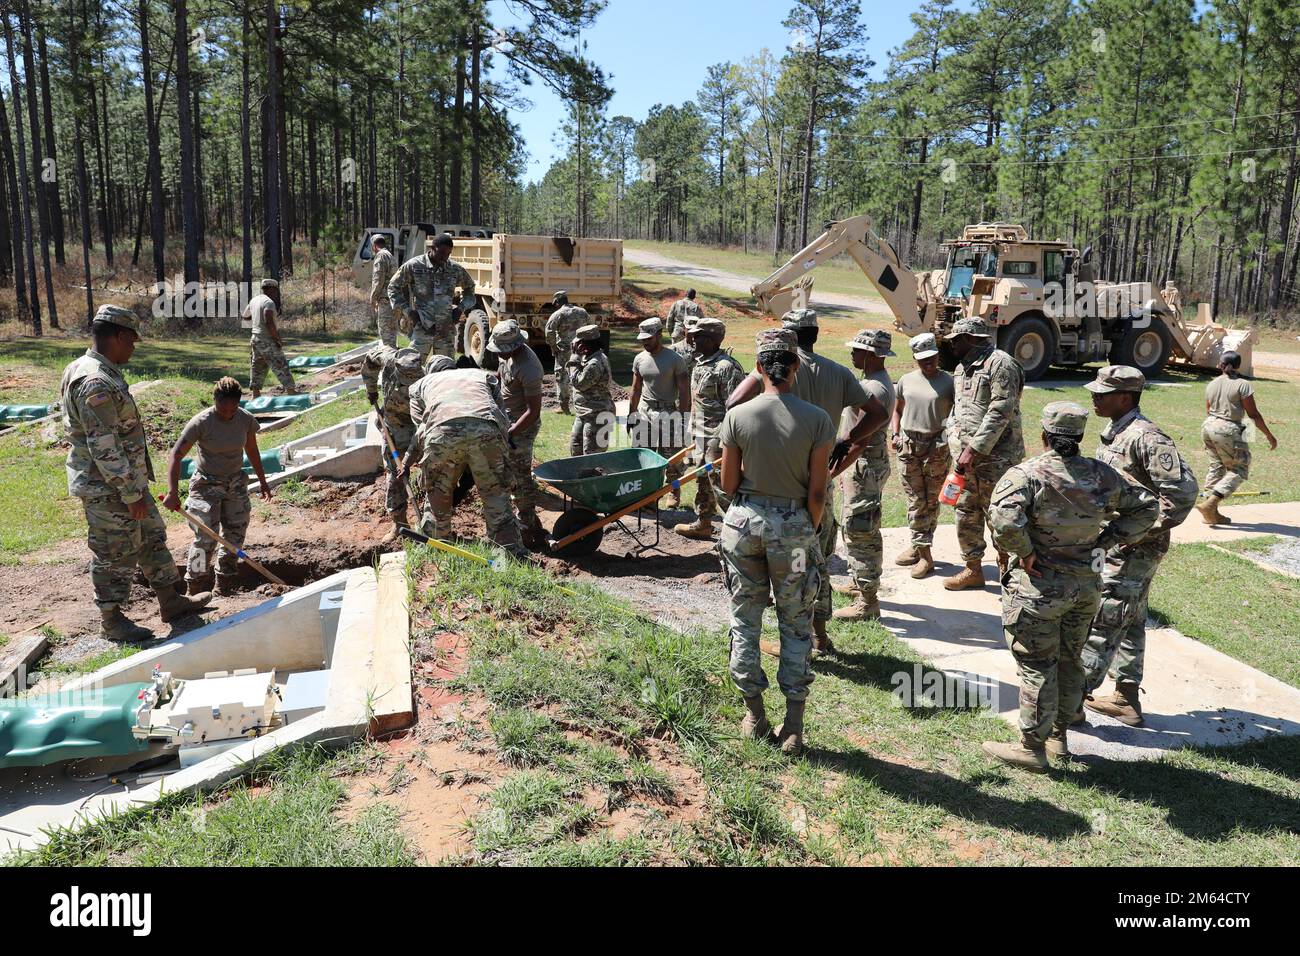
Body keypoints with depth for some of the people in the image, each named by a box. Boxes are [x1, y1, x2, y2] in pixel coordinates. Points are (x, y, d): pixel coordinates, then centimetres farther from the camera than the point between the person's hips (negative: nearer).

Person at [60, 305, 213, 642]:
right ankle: (111, 621, 20)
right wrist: (131, 495, -21)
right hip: (107, 489, -10)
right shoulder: (97, 383, -25)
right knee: (115, 554, 4)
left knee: (151, 538, 19)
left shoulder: (92, 371, 9)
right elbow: (104, 449, -27)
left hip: (127, 481, 10)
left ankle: (170, 602, 31)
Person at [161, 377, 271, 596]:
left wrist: (263, 482, 16)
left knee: (235, 537, 9)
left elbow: (252, 451, 10)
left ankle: (224, 589, 24)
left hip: (236, 484, 5)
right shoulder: (201, 422, -21)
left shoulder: (246, 420, -7)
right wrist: (172, 492, -32)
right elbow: (176, 455, -23)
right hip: (207, 485, -5)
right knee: (205, 539, -11)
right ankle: (196, 592, 2)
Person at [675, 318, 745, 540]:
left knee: (720, 482, -9)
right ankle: (702, 524, 32)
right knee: (702, 480, 18)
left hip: (718, 436, -9)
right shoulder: (698, 363, 12)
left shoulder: (727, 367, -18)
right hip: (701, 434, 9)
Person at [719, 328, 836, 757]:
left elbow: (728, 485, -2)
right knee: (796, 626, 12)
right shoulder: (817, 420, -10)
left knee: (745, 620, 15)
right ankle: (793, 726, 15)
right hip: (793, 525, -1)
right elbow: (817, 492, -8)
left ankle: (754, 715, 25)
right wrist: (810, 533, 8)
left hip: (744, 520, 1)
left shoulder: (738, 416, -8)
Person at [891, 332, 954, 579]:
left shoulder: (948, 382, -3)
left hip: (938, 448, -3)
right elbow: (897, 410, 19)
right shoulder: (906, 381, 8)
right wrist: (895, 434, 6)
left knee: (931, 501, 4)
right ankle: (921, 549, 13)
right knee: (915, 501, 5)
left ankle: (922, 547, 13)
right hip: (908, 447, 3)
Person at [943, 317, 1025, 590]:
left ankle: (1008, 573, 11)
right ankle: (973, 570, 25)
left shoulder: (1000, 364, -12)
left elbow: (1000, 413, -20)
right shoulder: (962, 368, 17)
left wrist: (974, 450, -22)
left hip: (994, 458, -9)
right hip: (966, 456, 9)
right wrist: (953, 441, 8)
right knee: (966, 514, 13)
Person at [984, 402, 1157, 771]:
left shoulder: (1025, 475, -18)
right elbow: (1145, 506, 12)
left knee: (1037, 667, 4)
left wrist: (1024, 552, -17)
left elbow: (1004, 518, -33)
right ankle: (1059, 736, 33)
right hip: (1087, 587, 6)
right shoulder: (1102, 475, 2)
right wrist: (1105, 540, 8)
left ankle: (1032, 747, 14)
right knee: (1069, 661, 19)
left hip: (1039, 587, -6)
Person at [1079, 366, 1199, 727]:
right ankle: (1126, 699, 29)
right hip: (1113, 545, 10)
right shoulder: (1114, 433, 10)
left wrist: (1146, 531, -21)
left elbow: (1182, 489, -25)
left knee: (1102, 623, -4)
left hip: (1134, 550, -10)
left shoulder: (1146, 437, -20)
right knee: (1129, 622, 17)